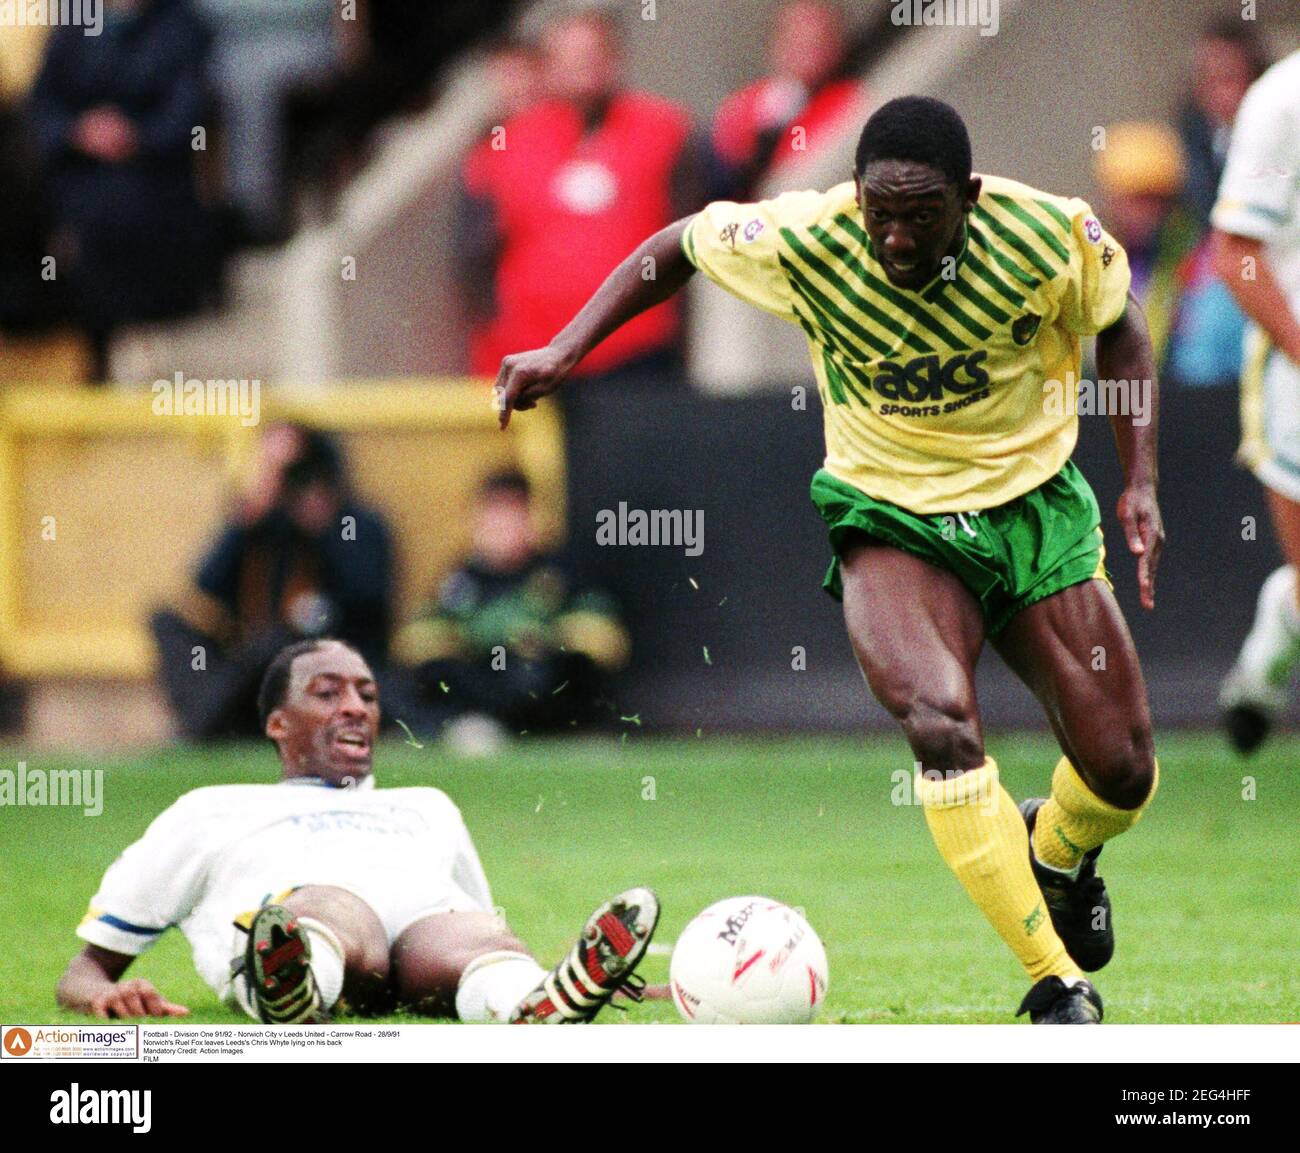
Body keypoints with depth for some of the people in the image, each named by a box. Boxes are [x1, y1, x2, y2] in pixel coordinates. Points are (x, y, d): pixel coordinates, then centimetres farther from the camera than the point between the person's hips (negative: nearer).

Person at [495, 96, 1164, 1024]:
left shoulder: (1051, 236, -18)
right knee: (942, 725, -30)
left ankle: (1059, 851, 39)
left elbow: (1118, 321, 3)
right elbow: (681, 246, 1)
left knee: (1122, 771, -1)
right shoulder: (803, 244, -20)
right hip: (892, 520, -2)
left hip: (1036, 505, 2)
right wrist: (564, 350, -6)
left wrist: (1142, 483, -3)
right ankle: (1058, 986, -23)